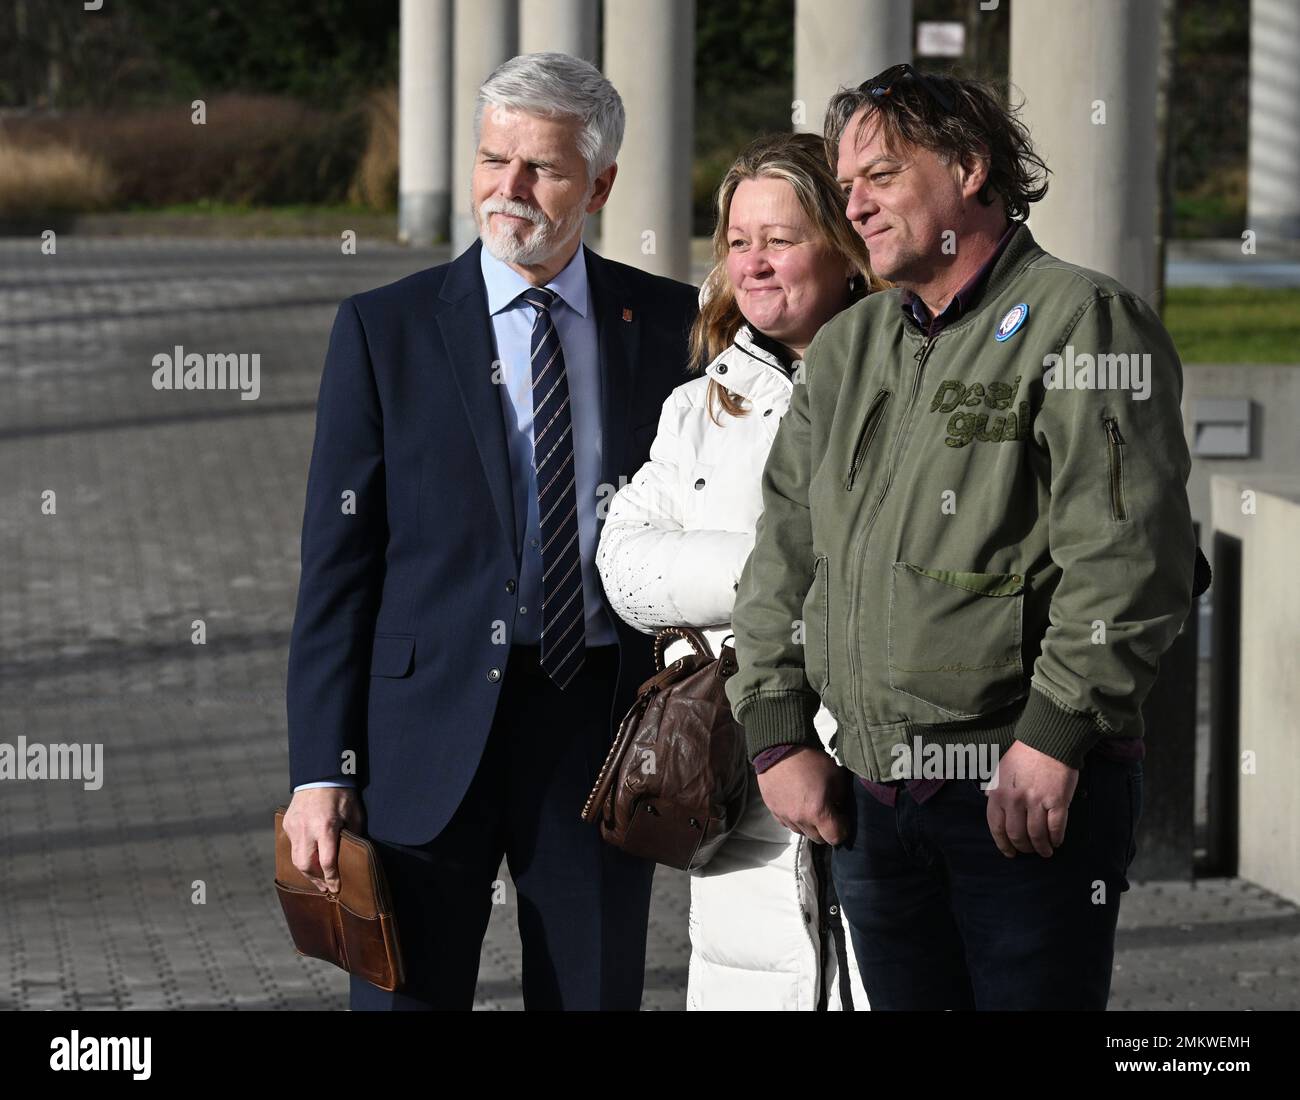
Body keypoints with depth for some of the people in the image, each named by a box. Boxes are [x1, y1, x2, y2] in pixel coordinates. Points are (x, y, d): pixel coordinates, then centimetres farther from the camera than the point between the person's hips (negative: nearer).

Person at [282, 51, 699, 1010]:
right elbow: (337, 563, 0)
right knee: (407, 995, -1)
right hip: (432, 725, -1)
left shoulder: (668, 324, 6)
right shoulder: (386, 329, 2)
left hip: (603, 717, 2)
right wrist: (320, 770, -7)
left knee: (596, 993, 7)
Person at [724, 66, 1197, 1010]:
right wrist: (780, 735, 10)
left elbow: (1127, 559, -14)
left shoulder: (1082, 320, -5)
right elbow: (785, 551, 20)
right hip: (873, 801, 7)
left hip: (1031, 790, -7)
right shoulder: (848, 348, 18)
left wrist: (1054, 738, -19)